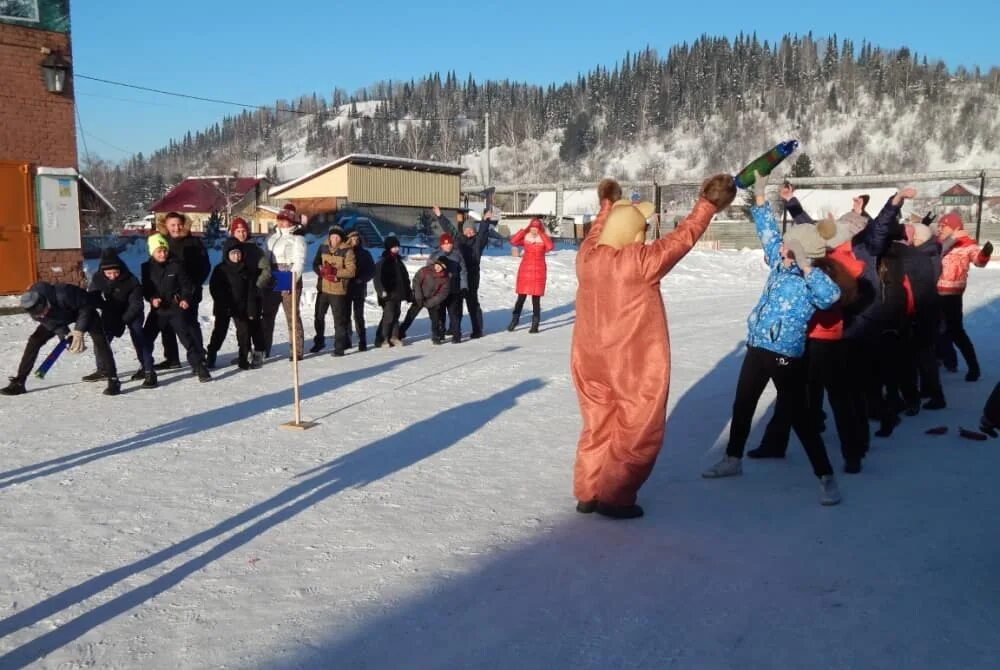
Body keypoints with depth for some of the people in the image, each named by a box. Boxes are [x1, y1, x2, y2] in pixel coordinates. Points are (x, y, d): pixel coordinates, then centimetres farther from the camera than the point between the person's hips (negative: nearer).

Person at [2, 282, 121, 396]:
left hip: (82, 311, -4)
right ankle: (18, 383, 4)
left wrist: (79, 330, -33)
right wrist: (67, 337, -28)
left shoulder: (63, 294, -44)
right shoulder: (33, 309, -27)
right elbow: (52, 324, -13)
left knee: (98, 338, -25)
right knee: (34, 340, -5)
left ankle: (113, 380, -20)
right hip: (58, 318, 5)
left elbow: (86, 305, -29)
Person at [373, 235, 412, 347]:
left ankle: (394, 337, 17)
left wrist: (409, 291, 25)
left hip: (398, 293, 8)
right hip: (388, 294, -8)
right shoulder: (382, 262, -9)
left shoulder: (398, 261, 16)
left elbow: (405, 277, 25)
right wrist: (382, 291, -25)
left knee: (396, 315, 10)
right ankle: (381, 339, -3)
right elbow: (378, 278, -16)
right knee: (388, 316, -10)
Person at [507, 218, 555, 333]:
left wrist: (541, 234, -17)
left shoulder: (544, 239, -2)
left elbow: (550, 247, -22)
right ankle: (514, 320, 19)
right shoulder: (525, 237, 1)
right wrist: (523, 230, -13)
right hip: (525, 270, 1)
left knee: (536, 299, 1)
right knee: (521, 298, 5)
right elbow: (513, 242, -15)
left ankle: (535, 325, 7)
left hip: (538, 272, -1)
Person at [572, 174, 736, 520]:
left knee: (599, 426, 18)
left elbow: (597, 231, 20)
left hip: (591, 361, 6)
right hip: (636, 363, -6)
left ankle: (587, 493, 24)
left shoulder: (587, 256, -1)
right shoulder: (642, 261, -17)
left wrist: (608, 205, 35)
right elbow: (682, 237, -7)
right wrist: (707, 205, 5)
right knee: (637, 433, 8)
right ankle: (614, 498, 11)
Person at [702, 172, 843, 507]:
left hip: (786, 355, -8)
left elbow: (831, 295, -35)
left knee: (799, 416, -3)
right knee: (742, 406, 19)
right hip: (757, 348, 8)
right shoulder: (780, 263, 3)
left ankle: (826, 478, 8)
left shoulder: (811, 280, -15)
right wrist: (760, 197, 12)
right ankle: (733, 460, 37)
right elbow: (768, 232, 14)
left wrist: (806, 267, -35)